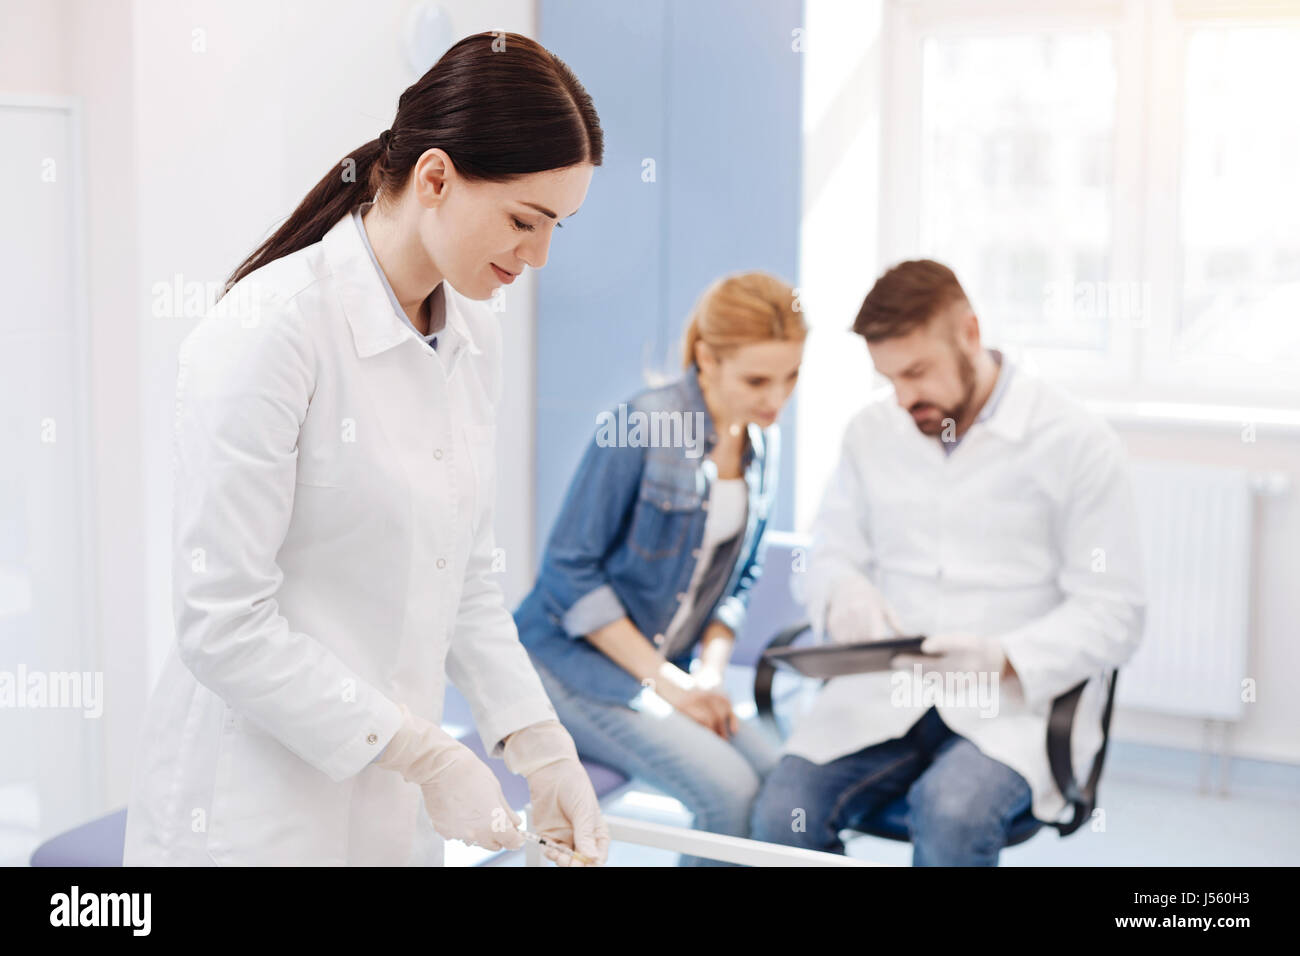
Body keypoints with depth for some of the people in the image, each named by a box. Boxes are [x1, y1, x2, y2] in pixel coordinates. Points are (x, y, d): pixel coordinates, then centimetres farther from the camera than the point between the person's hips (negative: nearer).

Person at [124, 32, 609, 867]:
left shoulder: (476, 337, 3)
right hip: (258, 817, -6)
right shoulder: (269, 332, -18)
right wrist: (425, 753, -18)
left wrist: (543, 750, 0)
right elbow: (222, 624, -20)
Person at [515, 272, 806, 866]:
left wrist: (711, 670, -3)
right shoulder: (639, 427, -17)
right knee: (730, 792, -25)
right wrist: (663, 681, -16)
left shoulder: (762, 443, 5)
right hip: (573, 660, -6)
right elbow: (569, 570, -16)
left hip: (667, 666, 7)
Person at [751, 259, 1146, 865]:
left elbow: (1112, 615, -4)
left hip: (1018, 701, -3)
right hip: (884, 690, 4)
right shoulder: (871, 433, 11)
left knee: (953, 810, -34)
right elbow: (828, 555, 17)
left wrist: (1005, 660, -21)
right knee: (783, 811, -22)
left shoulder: (1076, 441, -3)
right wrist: (844, 592, -8)